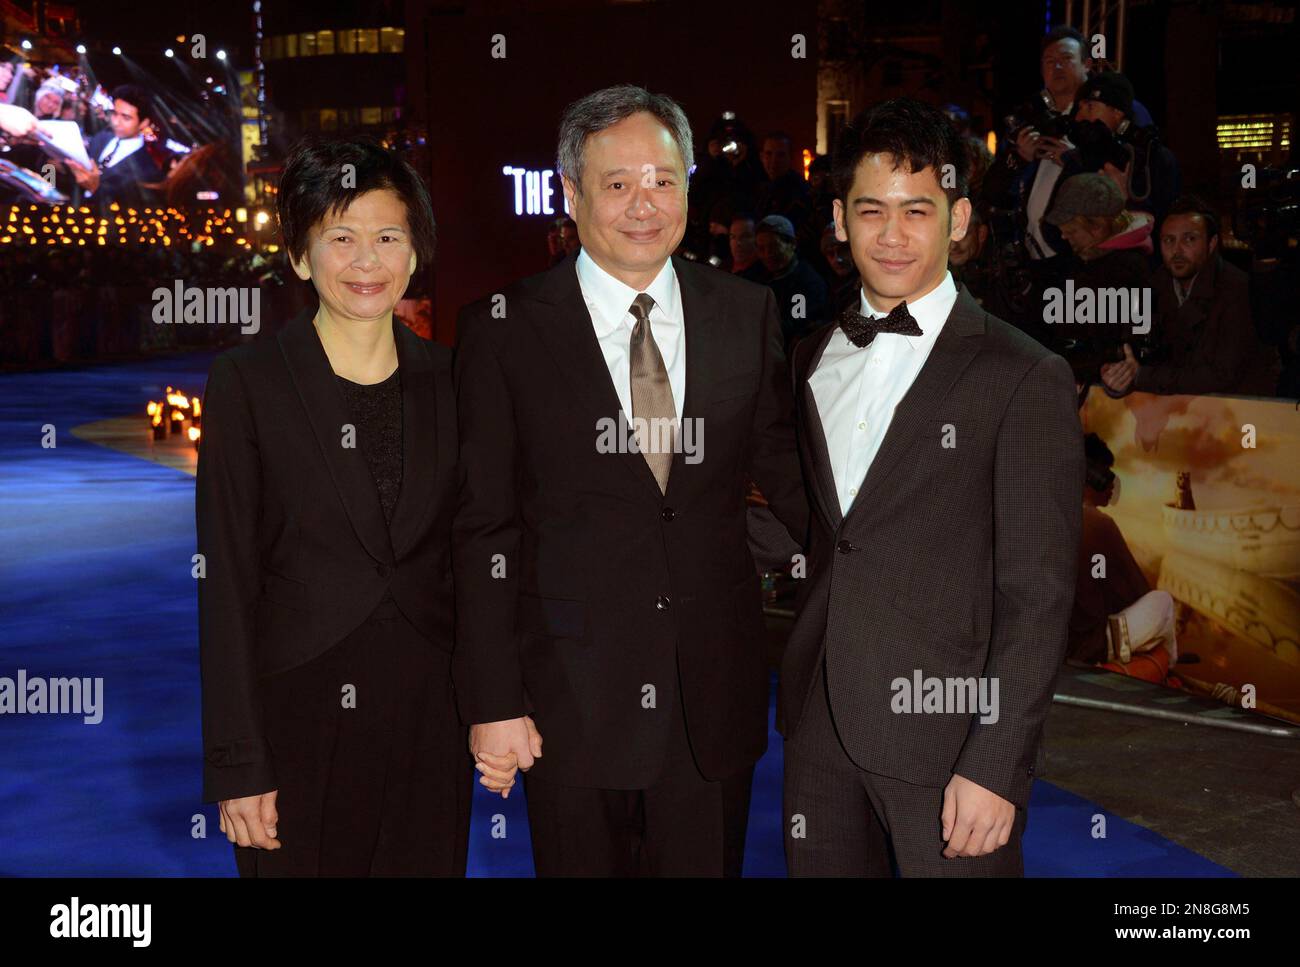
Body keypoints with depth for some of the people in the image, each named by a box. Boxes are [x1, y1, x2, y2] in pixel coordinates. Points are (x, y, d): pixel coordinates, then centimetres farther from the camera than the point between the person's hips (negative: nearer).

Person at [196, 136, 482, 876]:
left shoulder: (448, 382, 4)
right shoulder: (248, 383, -6)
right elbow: (227, 584, -7)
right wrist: (237, 766, -9)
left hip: (427, 719, 3)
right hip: (300, 720, -3)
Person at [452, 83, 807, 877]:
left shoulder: (748, 314, 3)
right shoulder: (506, 329, -5)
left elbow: (785, 469, 11)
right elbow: (485, 528, -5)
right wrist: (492, 700, -7)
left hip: (715, 693, 3)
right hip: (571, 703, -2)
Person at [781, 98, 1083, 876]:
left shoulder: (1027, 380, -8)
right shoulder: (813, 360, 10)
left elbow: (1038, 596, -10)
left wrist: (998, 765, -14)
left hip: (947, 733, -5)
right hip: (819, 726, 5)